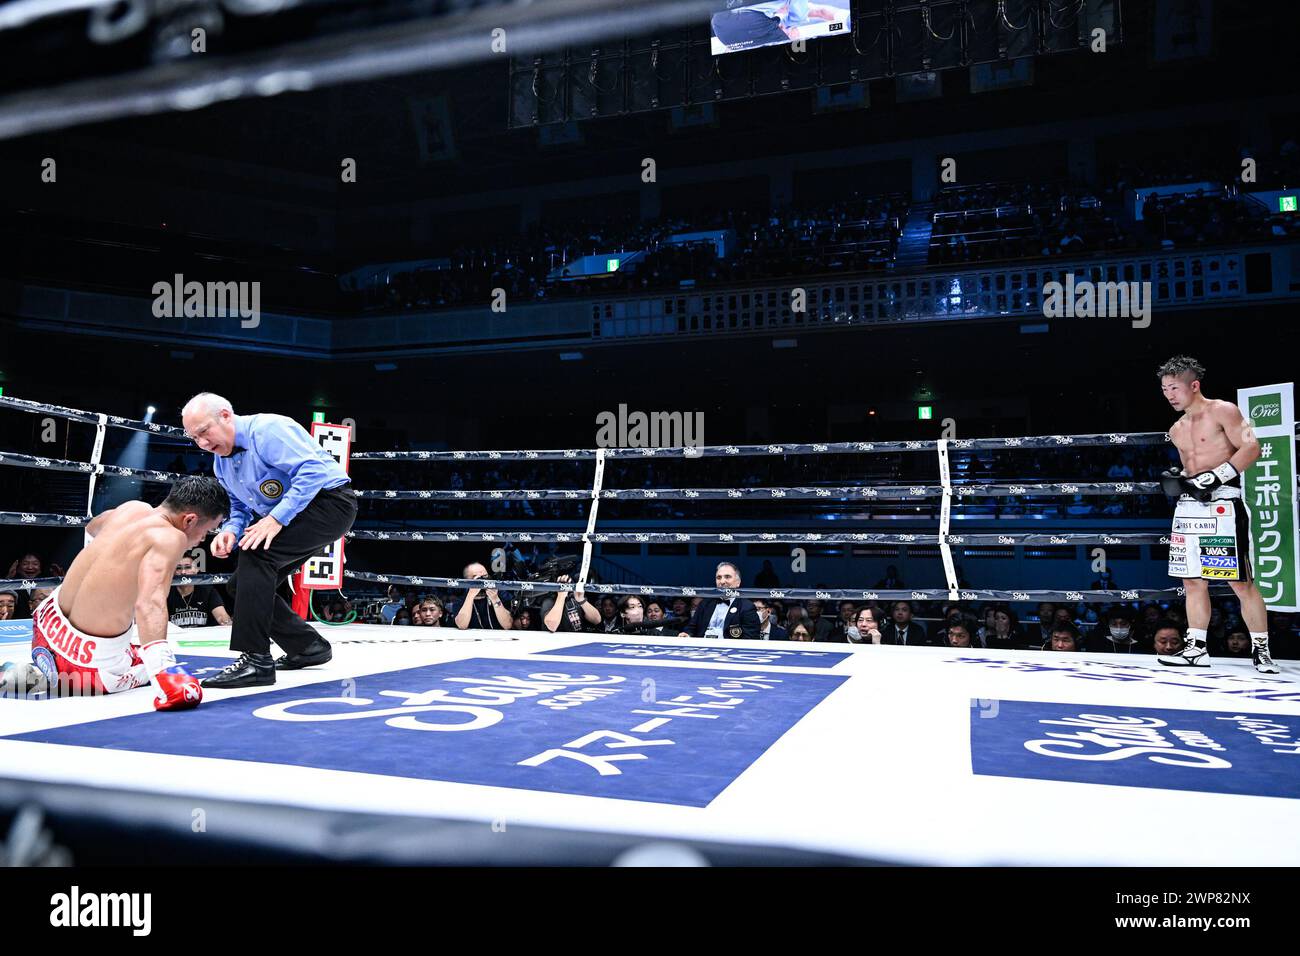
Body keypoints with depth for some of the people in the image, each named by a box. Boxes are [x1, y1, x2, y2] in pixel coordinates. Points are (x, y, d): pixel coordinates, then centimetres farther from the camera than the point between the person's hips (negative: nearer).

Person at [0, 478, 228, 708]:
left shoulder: (132, 508, 0)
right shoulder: (170, 537, -26)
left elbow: (92, 528, 25)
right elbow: (150, 603, -41)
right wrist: (166, 676, -49)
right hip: (96, 656, -9)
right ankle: (46, 677, 0)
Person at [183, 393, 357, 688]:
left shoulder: (266, 429, -19)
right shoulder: (221, 463, 10)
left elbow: (314, 469, -29)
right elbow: (240, 508, 17)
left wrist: (277, 518, -33)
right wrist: (230, 531, -8)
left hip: (330, 501, -10)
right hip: (283, 517, 10)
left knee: (255, 551, -29)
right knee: (240, 586, 6)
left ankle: (256, 661, -27)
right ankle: (309, 647, 17)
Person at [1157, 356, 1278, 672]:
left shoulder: (1223, 411, -3)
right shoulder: (1177, 430, 19)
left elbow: (1251, 448, -12)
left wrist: (1216, 476, -20)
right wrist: (1177, 480, 5)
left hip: (1223, 505, -7)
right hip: (1188, 507, 7)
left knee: (1241, 583, -5)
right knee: (1193, 582, 7)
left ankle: (1262, 650, 4)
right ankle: (1196, 648, 13)